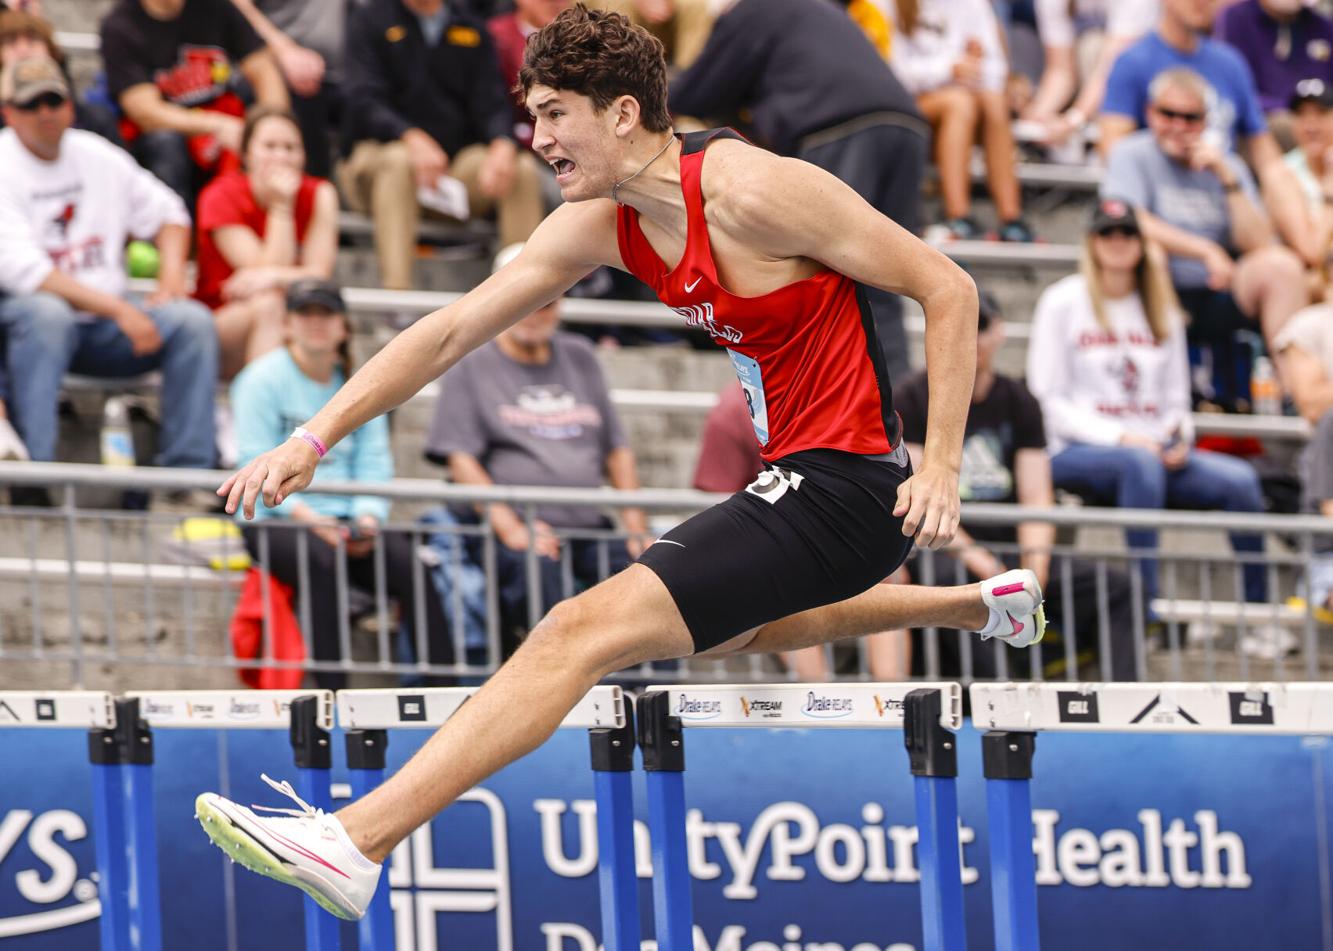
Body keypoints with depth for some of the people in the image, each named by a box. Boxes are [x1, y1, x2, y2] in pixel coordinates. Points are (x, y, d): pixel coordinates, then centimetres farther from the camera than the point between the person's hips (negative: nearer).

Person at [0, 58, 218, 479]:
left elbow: (165, 211, 22)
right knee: (45, 313, -38)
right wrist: (116, 308, -23)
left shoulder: (96, 155, 11)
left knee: (193, 321, -15)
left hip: (104, 330, 6)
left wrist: (172, 273, 0)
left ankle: (187, 471, -17)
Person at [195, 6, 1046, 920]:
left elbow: (949, 289, -17)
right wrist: (314, 439, 0)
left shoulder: (751, 192, -20)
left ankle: (352, 845, -25)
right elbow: (453, 330, 7)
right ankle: (978, 605, 52)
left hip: (846, 488, -10)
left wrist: (940, 467, -21)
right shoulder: (600, 224, 4)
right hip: (798, 477, 10)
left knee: (582, 631, -19)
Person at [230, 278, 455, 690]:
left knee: (410, 560, -25)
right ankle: (333, 695, -39)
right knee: (323, 557, -37)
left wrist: (367, 518, -12)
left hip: (344, 521, 4)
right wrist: (307, 517, -22)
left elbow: (374, 466, 8)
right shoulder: (263, 380, 1)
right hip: (274, 521, -4)